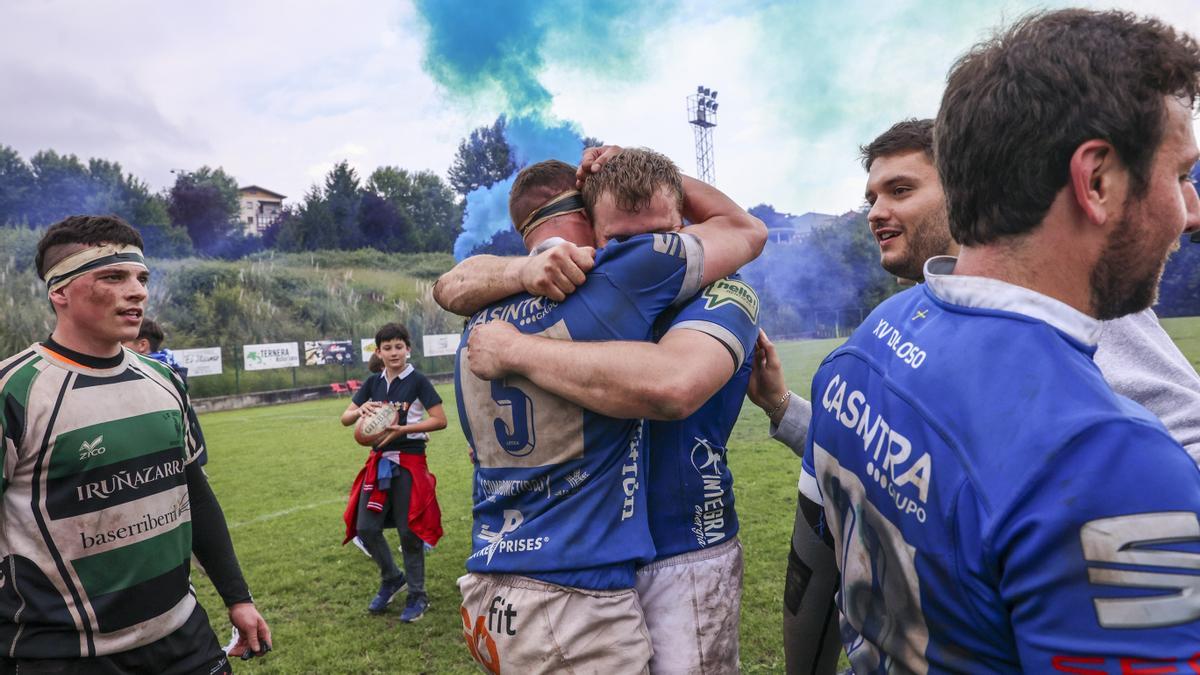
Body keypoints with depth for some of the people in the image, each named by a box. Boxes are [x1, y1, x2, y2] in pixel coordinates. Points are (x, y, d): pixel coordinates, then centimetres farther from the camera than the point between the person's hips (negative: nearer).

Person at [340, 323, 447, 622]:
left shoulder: (417, 381, -8)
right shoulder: (373, 383, 7)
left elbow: (440, 420, -14)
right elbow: (345, 418, 8)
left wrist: (403, 429, -22)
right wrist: (361, 410, -14)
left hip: (409, 462, -5)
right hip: (379, 461, 5)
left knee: (408, 531, 1)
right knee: (366, 528, 4)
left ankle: (417, 596, 18)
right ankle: (392, 578, 29)